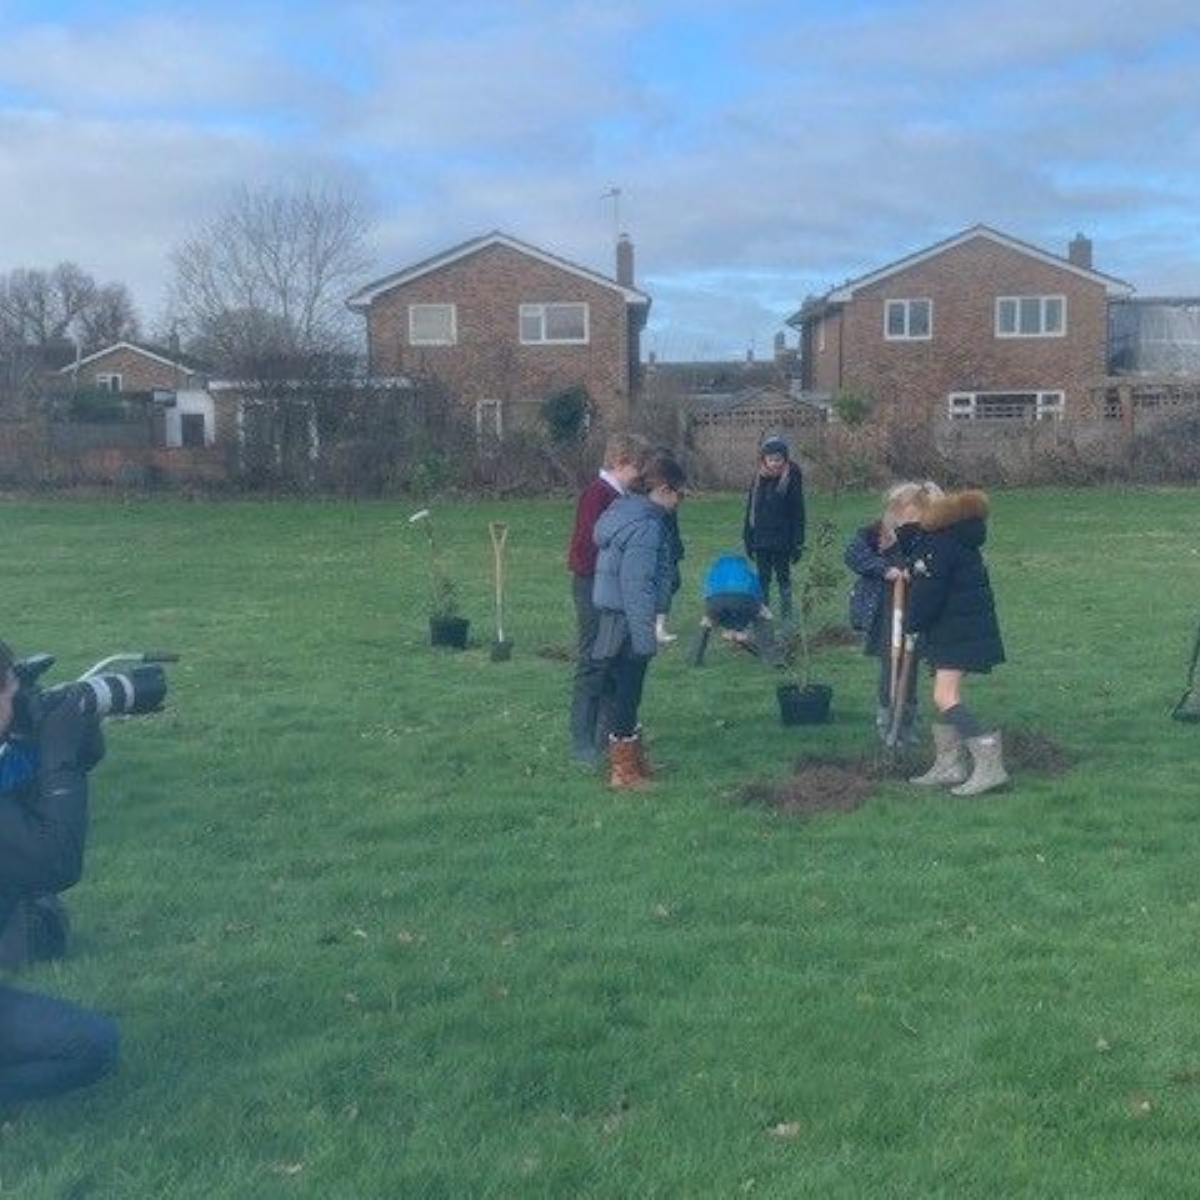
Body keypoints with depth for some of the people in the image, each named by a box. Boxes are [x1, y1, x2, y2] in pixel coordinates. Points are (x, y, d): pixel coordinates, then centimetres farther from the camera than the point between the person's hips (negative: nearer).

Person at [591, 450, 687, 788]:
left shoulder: (626, 509, 11)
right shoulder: (646, 525, -20)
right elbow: (637, 585, -23)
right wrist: (645, 636, -20)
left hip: (613, 616, 10)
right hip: (627, 621, -10)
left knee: (627, 692, 18)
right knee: (627, 693, 0)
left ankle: (634, 758, 31)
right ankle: (623, 771, 9)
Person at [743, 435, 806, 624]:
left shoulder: (792, 478, -8)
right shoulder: (759, 478, 4)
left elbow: (798, 513, -7)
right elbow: (750, 510, 10)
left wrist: (798, 543, -9)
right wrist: (748, 538, 8)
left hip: (782, 541, -4)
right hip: (761, 539, 4)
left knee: (783, 577, 7)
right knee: (763, 578, 9)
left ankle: (786, 615, 16)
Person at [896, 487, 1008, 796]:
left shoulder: (937, 545, -20)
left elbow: (927, 594, -20)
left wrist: (912, 623, -5)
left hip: (961, 630, -11)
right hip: (949, 628, 11)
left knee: (946, 698, -14)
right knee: (943, 696, 16)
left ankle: (989, 765, -16)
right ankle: (948, 765, 24)